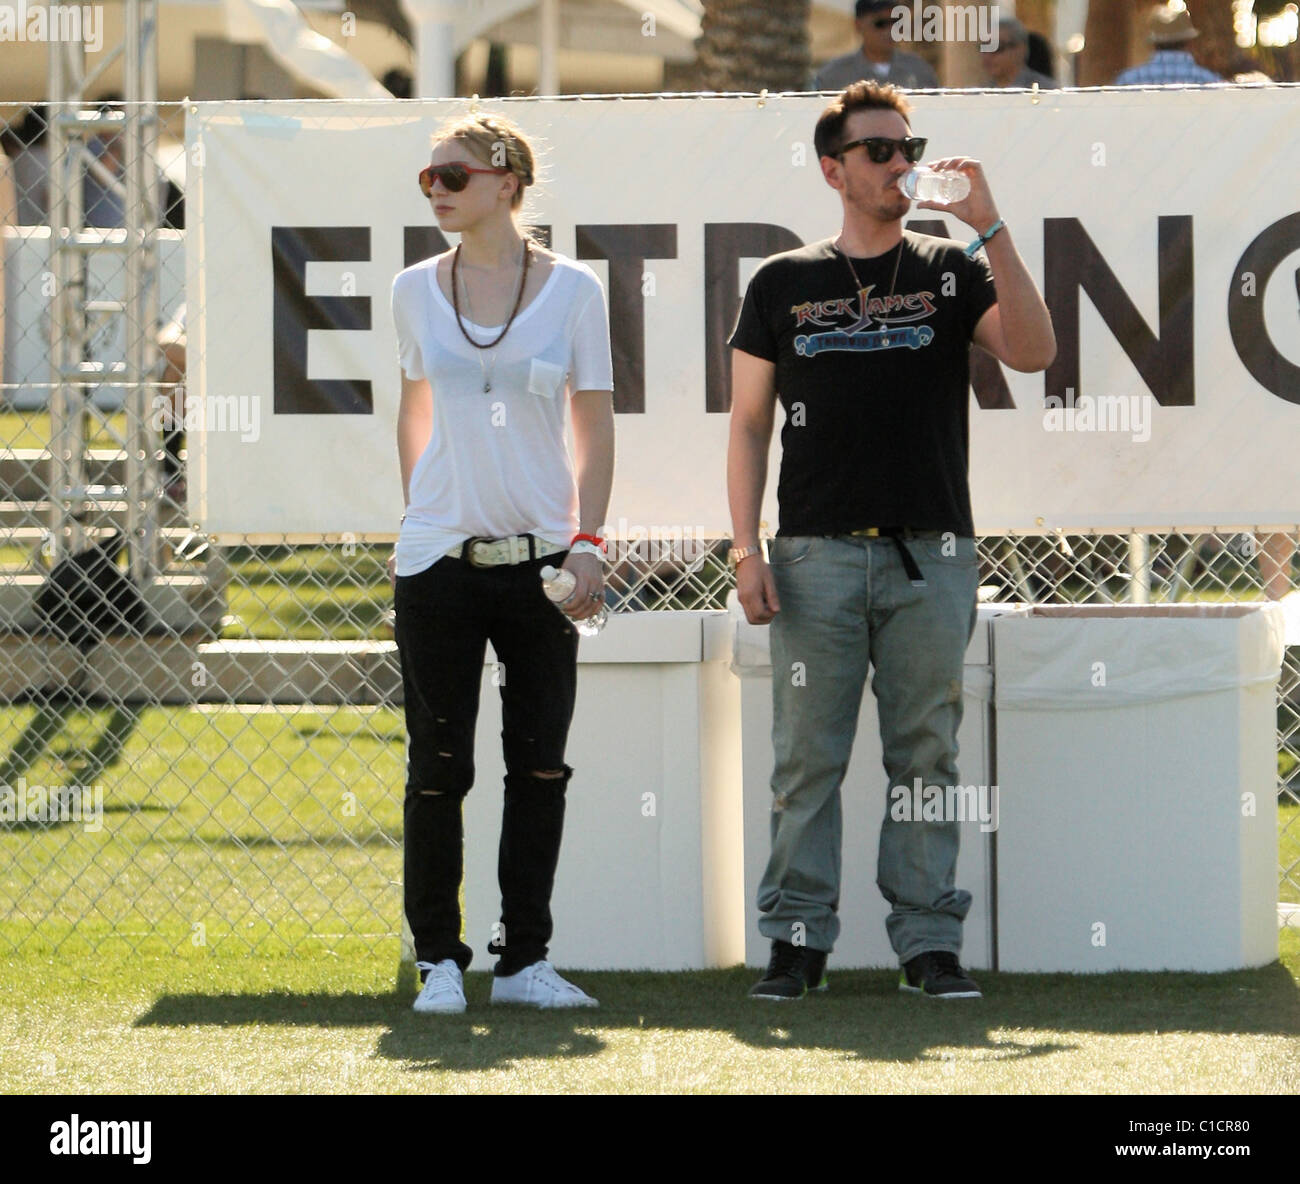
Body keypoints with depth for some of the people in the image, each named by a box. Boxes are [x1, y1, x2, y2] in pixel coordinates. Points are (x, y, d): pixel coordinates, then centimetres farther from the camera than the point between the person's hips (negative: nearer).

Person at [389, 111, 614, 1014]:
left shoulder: (571, 289, 0)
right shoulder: (416, 290, 5)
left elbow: (595, 423, 4)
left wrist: (587, 542, -3)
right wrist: (418, 515, 11)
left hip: (540, 558, -1)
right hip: (439, 559, 1)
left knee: (541, 765, 2)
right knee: (439, 768, 0)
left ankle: (525, 958, 11)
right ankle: (439, 958, 9)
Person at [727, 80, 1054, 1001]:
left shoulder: (951, 272, 10)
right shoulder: (784, 284, 10)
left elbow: (1033, 353, -7)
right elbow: (749, 424, 10)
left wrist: (991, 230, -11)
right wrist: (747, 550, 0)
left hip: (930, 555, 0)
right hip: (817, 553, 0)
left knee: (927, 754, 1)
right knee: (808, 757, -1)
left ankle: (930, 940, 5)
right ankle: (799, 939, 3)